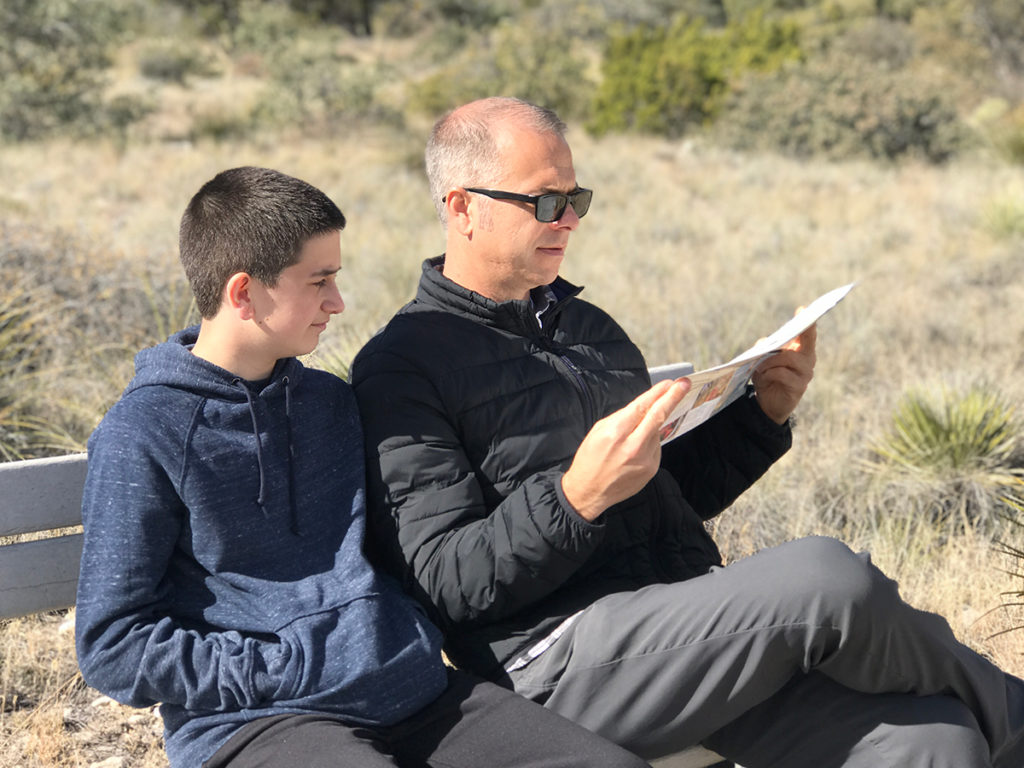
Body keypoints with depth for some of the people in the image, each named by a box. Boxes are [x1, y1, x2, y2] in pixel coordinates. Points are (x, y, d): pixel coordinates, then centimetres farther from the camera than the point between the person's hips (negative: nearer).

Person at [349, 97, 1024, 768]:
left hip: (697, 633, 7)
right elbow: (443, 582, -9)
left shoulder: (591, 329, 24)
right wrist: (577, 499, -23)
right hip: (557, 657, -6)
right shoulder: (400, 370, 0)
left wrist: (765, 415, 13)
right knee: (828, 579, -27)